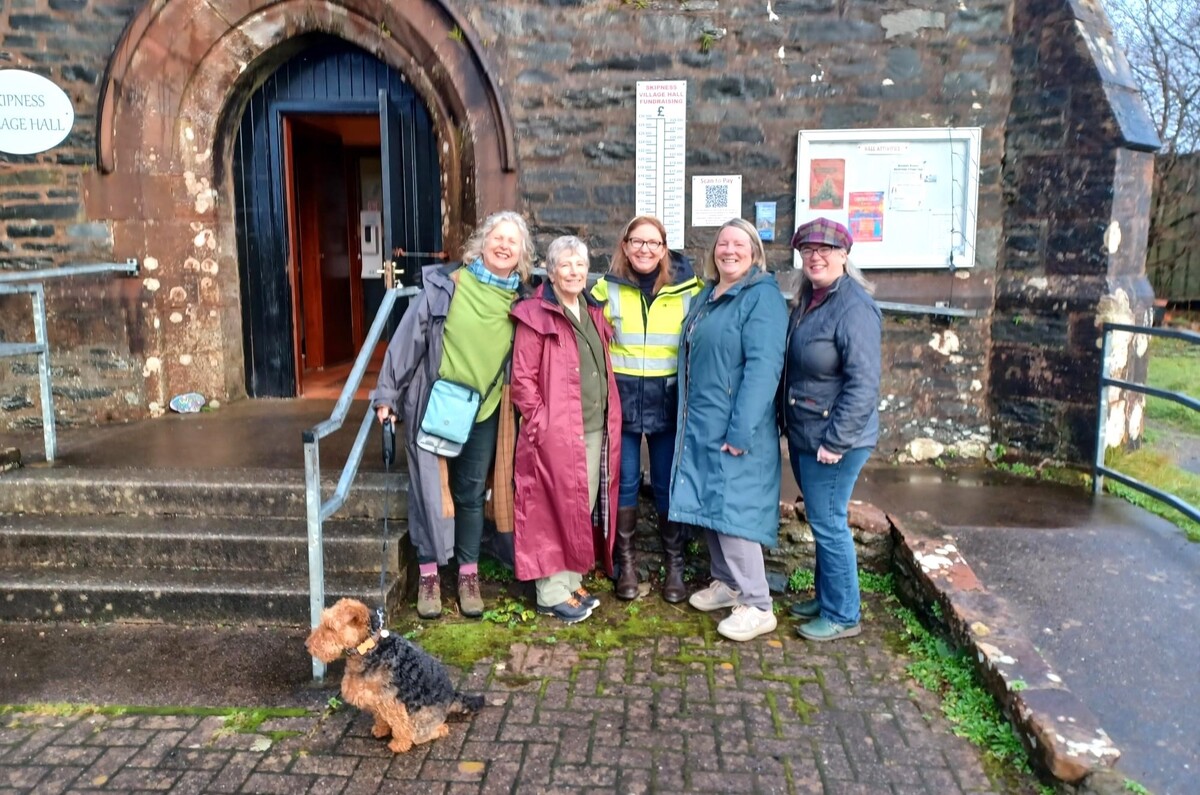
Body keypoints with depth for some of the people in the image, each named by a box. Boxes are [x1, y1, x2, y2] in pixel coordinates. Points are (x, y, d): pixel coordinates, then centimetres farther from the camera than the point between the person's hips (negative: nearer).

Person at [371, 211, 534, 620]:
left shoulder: (520, 299, 2)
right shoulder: (445, 284, -9)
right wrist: (388, 394, -8)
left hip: (483, 412, 3)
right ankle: (428, 575, 19)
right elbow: (409, 337, -8)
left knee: (471, 494, 12)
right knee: (430, 490, 5)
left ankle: (468, 575, 25)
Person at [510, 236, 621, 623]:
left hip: (596, 430, 7)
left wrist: (609, 422, 12)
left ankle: (571, 581, 28)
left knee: (586, 507, 13)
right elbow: (522, 378, -11)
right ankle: (552, 592, 12)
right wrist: (542, 424, -15)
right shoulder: (535, 315, -8)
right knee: (557, 508, 0)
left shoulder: (593, 313, 14)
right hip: (556, 433, -7)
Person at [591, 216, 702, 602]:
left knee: (669, 485, 7)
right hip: (621, 400, 0)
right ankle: (626, 563, 20)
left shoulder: (687, 288, 1)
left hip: (668, 402, 0)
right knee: (624, 482, 7)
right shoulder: (606, 289, 1)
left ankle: (674, 565, 21)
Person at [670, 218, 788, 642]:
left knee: (733, 510, -6)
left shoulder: (763, 297, -12)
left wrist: (741, 431, -24)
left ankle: (757, 605, 6)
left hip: (735, 426, -8)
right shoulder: (705, 296, 14)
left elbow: (763, 368, -20)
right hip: (701, 424, 8)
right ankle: (726, 582, 30)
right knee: (710, 506, 14)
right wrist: (689, 420, 16)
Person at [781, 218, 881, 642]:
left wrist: (835, 442, -22)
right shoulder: (808, 301, 10)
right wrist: (788, 423, 15)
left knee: (827, 523, 1)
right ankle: (825, 597, 34)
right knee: (821, 520, 19)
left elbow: (864, 383, -23)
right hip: (804, 433, 9)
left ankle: (843, 615, 16)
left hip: (833, 439, -9)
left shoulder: (854, 308, -18)